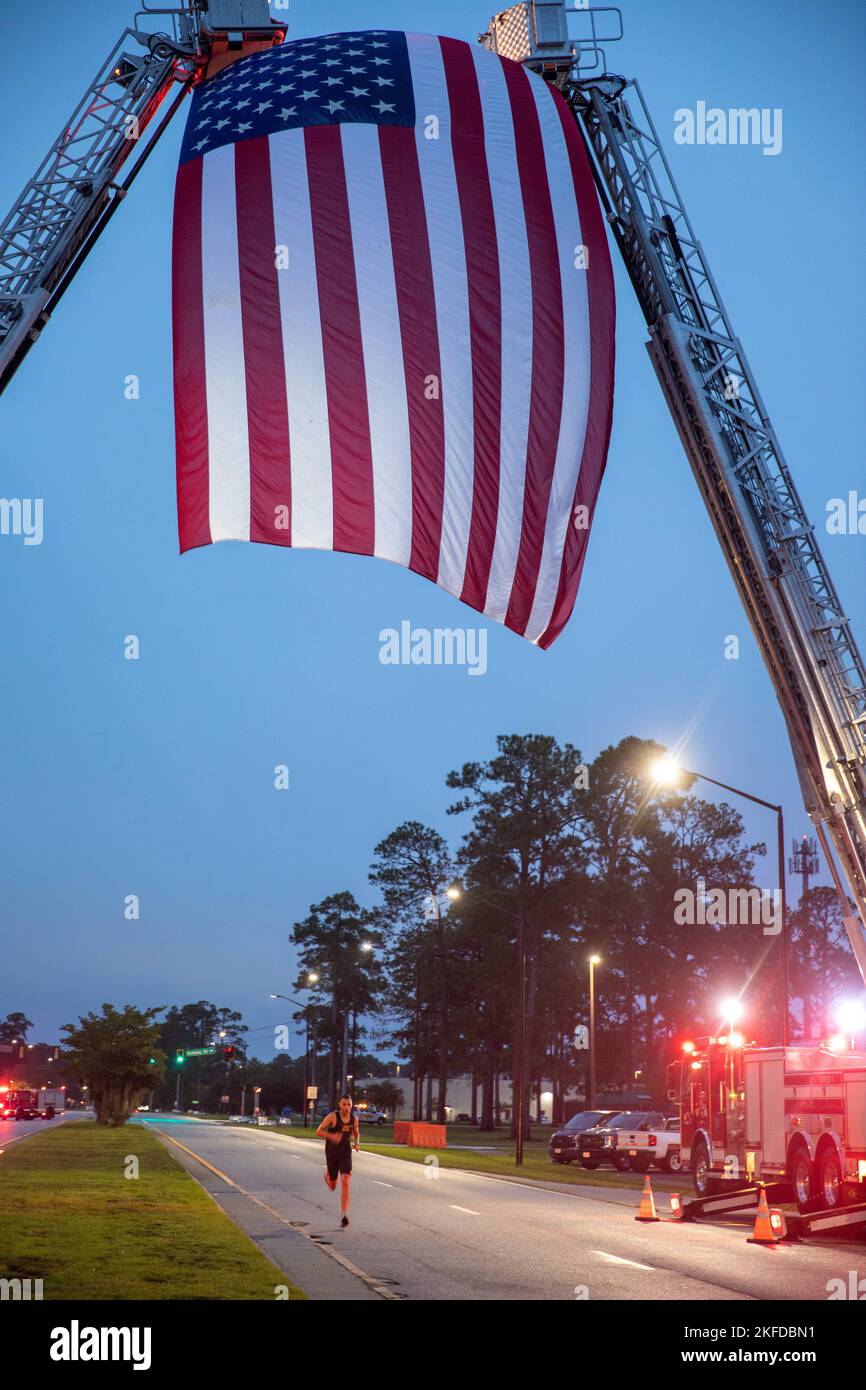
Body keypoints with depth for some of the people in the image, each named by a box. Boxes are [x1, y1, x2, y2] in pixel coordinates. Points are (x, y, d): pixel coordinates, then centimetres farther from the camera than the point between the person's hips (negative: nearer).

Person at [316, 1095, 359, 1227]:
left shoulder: (354, 1118, -2)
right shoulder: (332, 1116, -14)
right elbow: (319, 1132, -12)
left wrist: (357, 1143, -5)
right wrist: (331, 1136, -29)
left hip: (346, 1153, 1)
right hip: (331, 1153, -1)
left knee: (345, 1183, -17)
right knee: (332, 1187, 12)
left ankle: (344, 1215, -15)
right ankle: (327, 1173, 50)